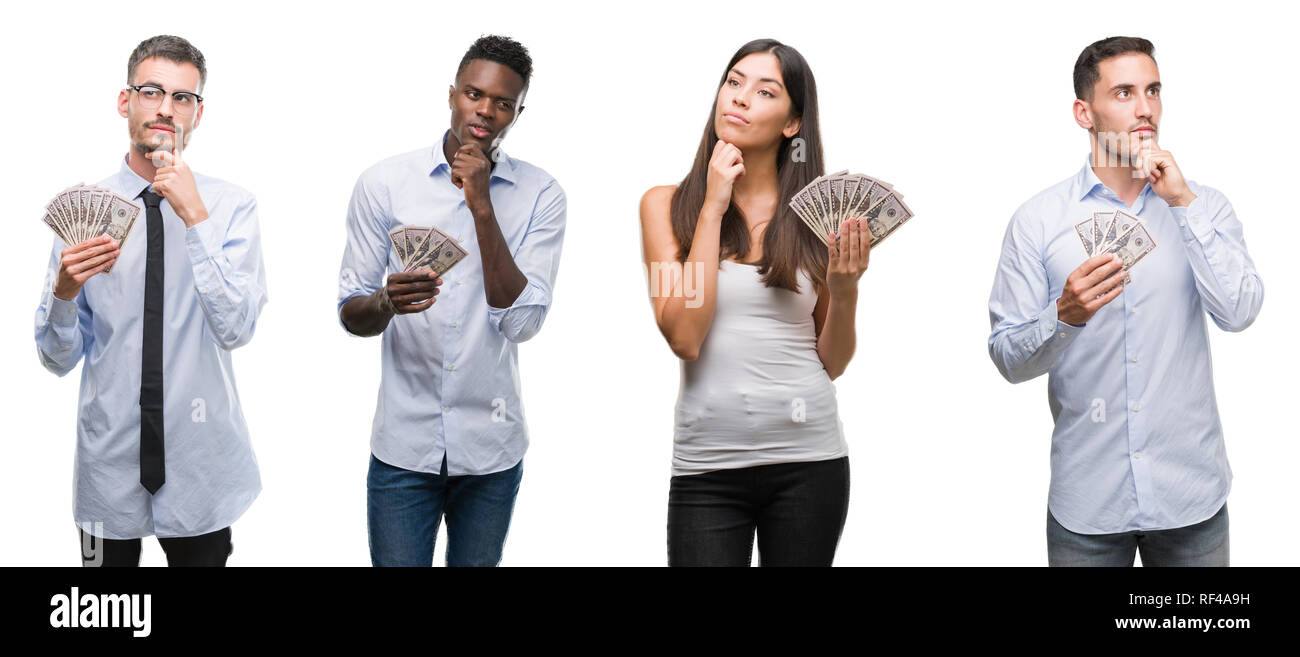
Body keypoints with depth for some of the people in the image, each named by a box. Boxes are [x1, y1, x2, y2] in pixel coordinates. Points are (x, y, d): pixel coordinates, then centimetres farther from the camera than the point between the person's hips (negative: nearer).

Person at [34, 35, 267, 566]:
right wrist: (64, 291, -22)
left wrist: (194, 217, -20)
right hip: (108, 463, 1)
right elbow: (58, 358, -3)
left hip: (202, 467, -1)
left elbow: (236, 328, -17)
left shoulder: (232, 207, -4)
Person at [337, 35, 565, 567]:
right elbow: (350, 314, 0)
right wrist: (386, 302, -24)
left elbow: (522, 321, -12)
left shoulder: (539, 195, -2)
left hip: (491, 447, 1)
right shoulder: (384, 183, -2)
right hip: (403, 445, -1)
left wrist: (482, 207, -17)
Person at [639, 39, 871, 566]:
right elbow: (684, 337, -12)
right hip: (707, 468, -1)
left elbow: (833, 363, 8)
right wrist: (714, 208, -10)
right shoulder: (667, 205, 1)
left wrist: (845, 290, -11)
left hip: (808, 463, 1)